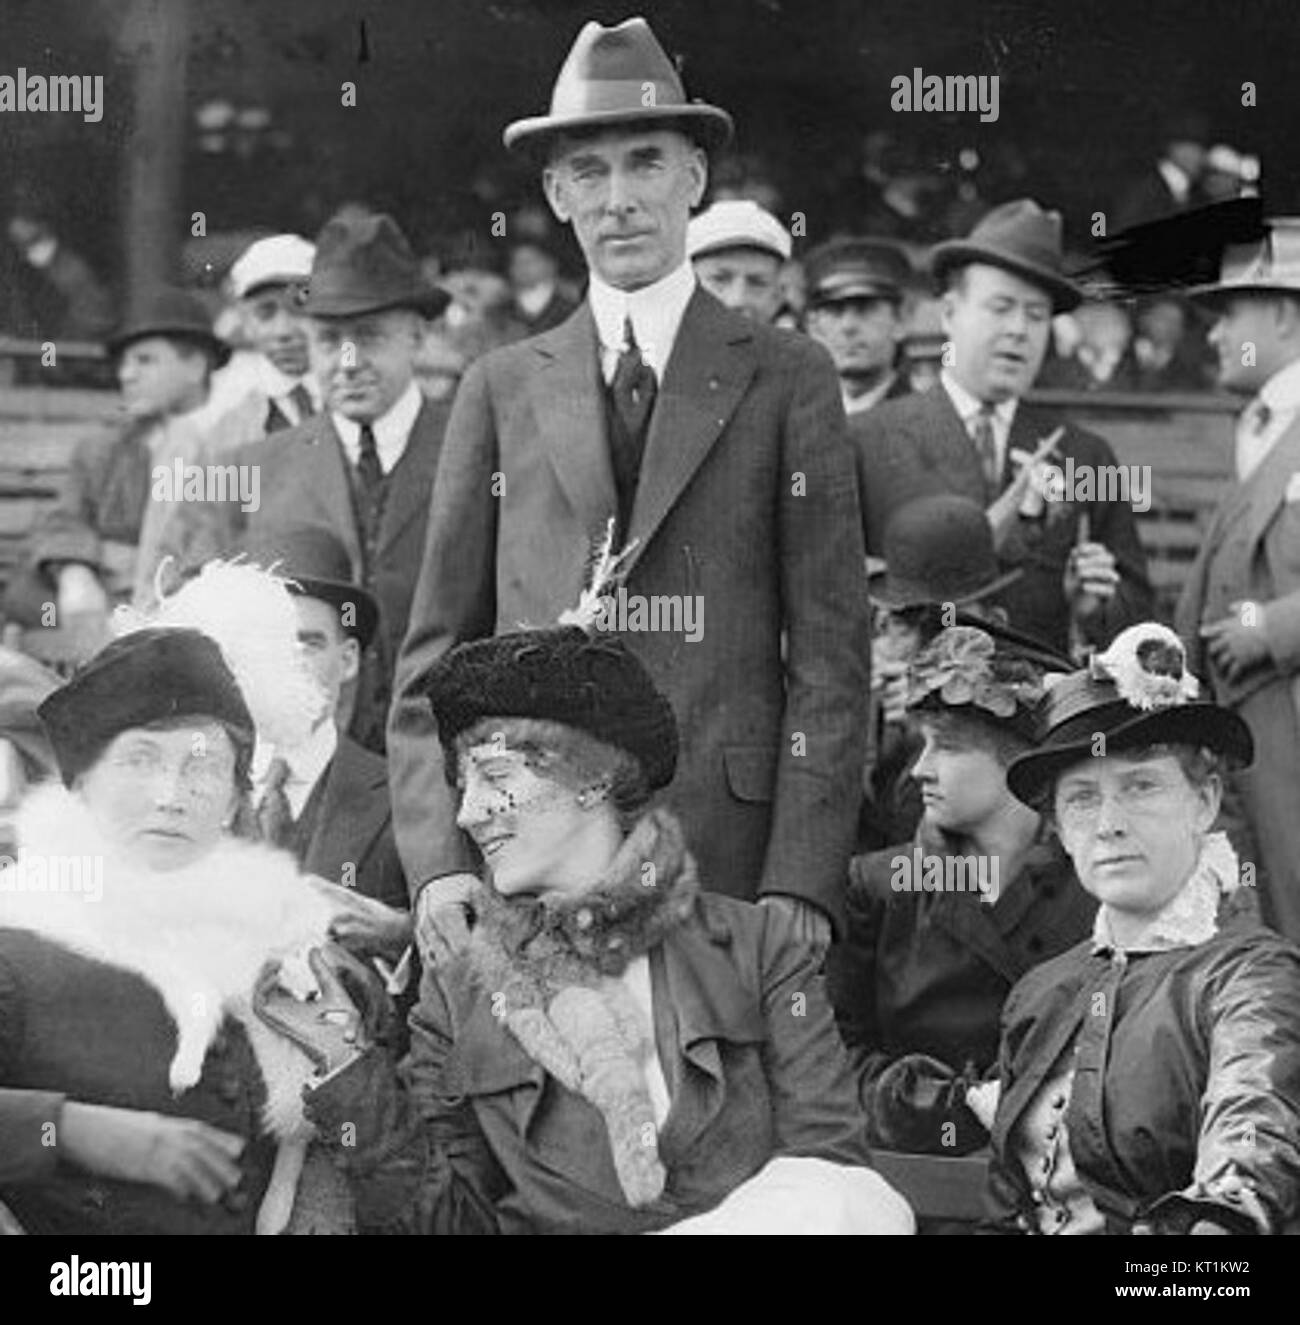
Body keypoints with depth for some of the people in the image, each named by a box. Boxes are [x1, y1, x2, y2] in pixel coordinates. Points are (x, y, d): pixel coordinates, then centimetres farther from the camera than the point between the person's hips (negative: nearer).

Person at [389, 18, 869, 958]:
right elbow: (435, 659, 11)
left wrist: (800, 888, -8)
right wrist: (440, 869, -2)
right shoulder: (501, 390, 13)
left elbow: (829, 658, 2)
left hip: (730, 855, -1)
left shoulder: (787, 380, 7)